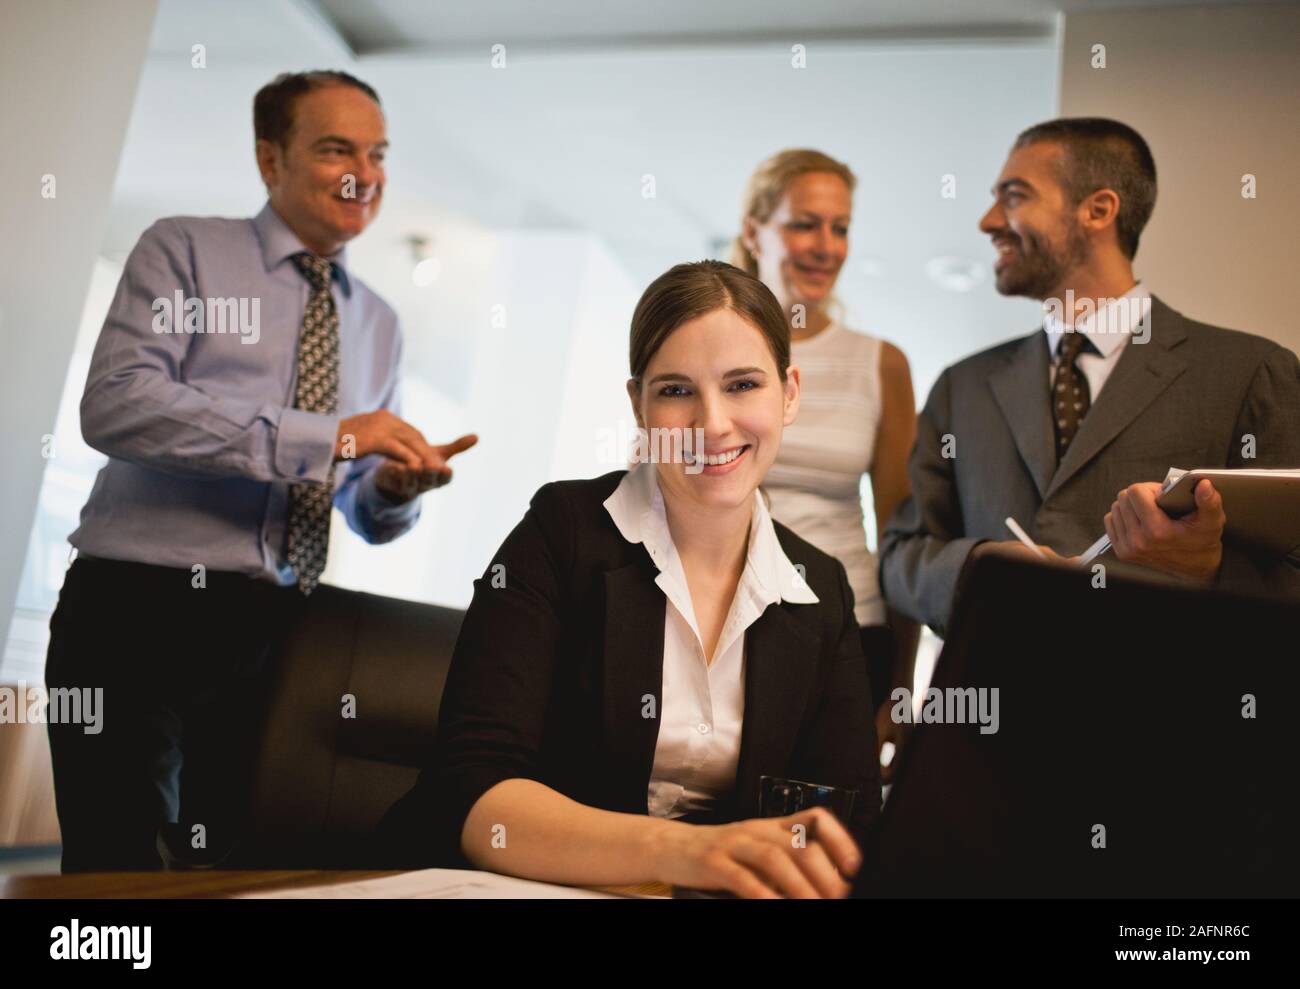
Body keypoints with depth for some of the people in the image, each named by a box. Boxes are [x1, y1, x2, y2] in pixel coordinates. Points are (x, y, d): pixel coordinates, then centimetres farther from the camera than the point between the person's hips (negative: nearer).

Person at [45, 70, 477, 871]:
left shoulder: (379, 323, 15)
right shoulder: (184, 250, 1)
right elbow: (114, 405, -17)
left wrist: (399, 487, -9)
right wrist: (323, 436, -21)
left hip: (275, 635, 5)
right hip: (138, 612, -4)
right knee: (119, 870, -2)